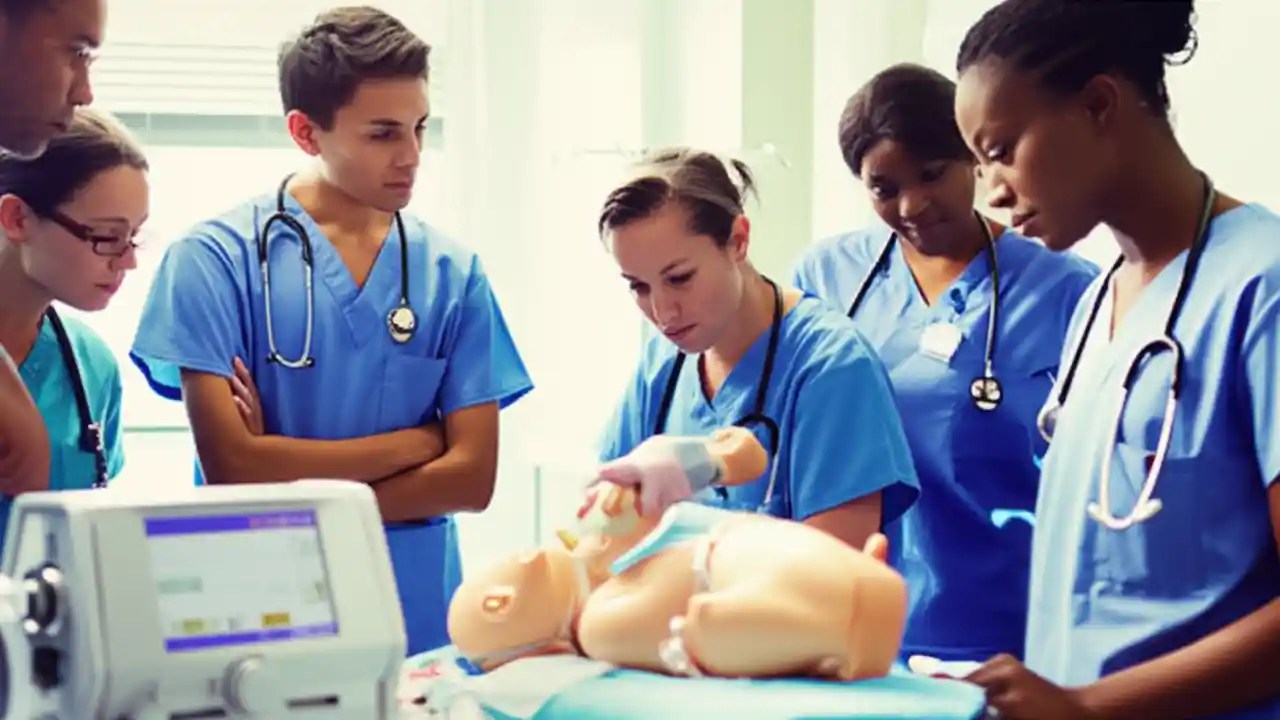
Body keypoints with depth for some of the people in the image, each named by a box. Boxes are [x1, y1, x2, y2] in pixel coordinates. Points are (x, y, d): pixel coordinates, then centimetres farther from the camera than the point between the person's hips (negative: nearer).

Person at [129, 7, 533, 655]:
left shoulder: (453, 274, 2)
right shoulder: (216, 258, -7)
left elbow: (471, 476, -4)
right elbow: (231, 468, -14)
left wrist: (292, 490, -12)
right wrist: (411, 442, -7)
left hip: (418, 626, 3)